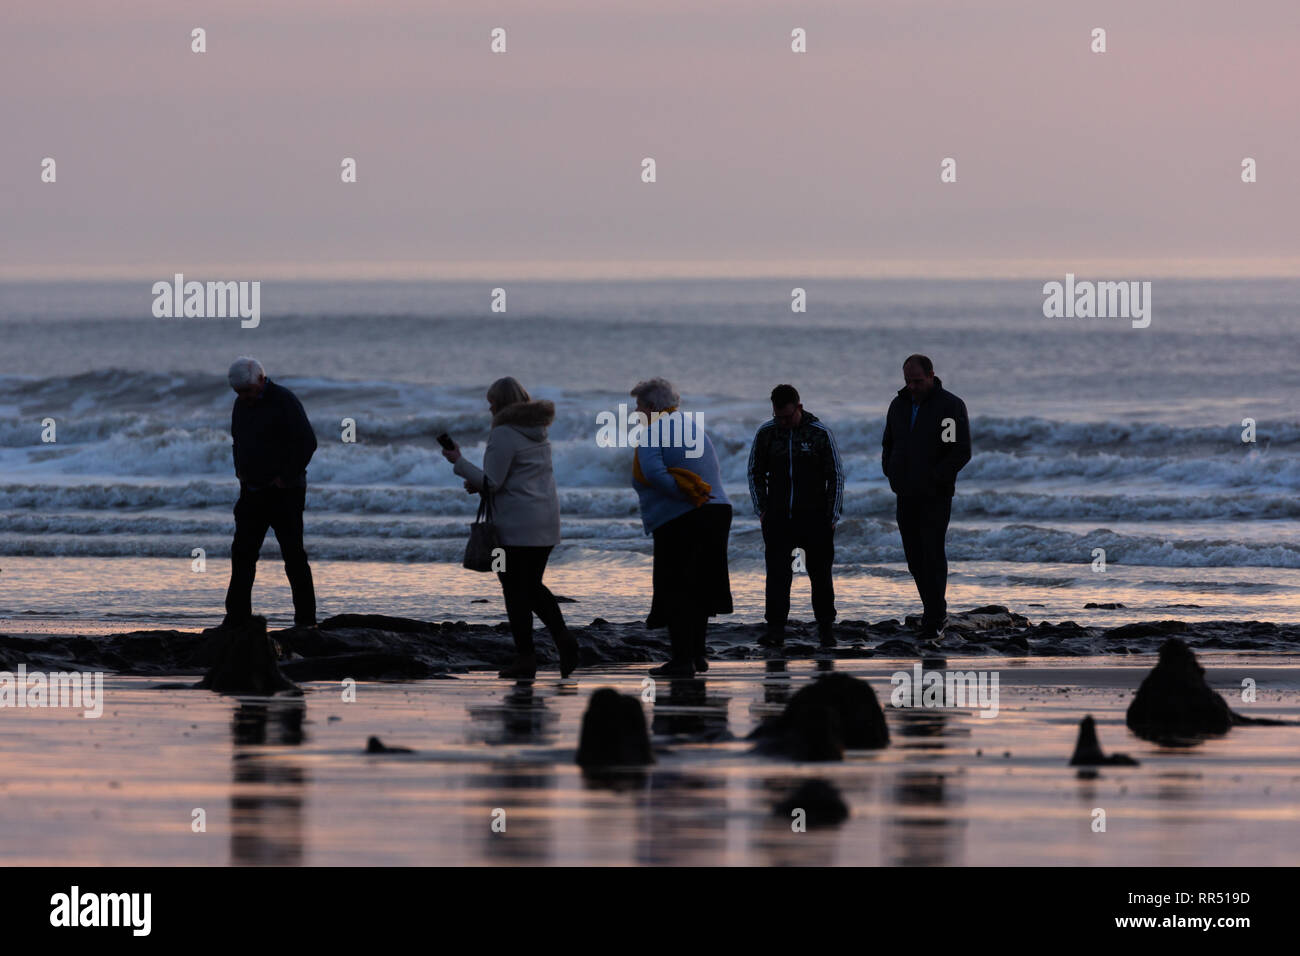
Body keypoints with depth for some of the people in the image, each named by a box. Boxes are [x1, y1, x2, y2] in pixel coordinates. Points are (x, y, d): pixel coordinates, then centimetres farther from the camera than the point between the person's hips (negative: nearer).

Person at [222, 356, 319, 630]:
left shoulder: (284, 401, -13)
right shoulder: (241, 405, 10)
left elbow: (307, 442, -17)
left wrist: (287, 477, -16)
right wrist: (240, 470, 11)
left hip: (283, 492, -7)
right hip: (253, 491, 7)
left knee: (293, 554, -4)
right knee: (242, 553, 2)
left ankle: (306, 618, 3)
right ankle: (237, 616, 4)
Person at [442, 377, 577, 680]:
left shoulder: (503, 435, -14)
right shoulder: (538, 433, 14)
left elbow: (492, 482, -15)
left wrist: (459, 463, -5)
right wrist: (481, 484, 17)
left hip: (516, 526, -8)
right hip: (546, 523, 8)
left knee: (516, 590, -1)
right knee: (533, 586, 17)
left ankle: (525, 658, 0)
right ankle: (562, 637, -1)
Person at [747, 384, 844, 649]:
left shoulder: (820, 433, -6)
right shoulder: (765, 433, 0)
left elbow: (837, 475, 1)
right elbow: (755, 473, 13)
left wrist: (832, 516, -2)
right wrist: (761, 511, 6)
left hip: (814, 517, -1)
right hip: (778, 517, 1)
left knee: (820, 573, 4)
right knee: (777, 573, -7)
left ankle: (826, 627, 15)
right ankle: (775, 630, -8)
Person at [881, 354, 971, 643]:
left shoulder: (950, 406, -7)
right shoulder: (899, 404, 11)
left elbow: (961, 451, -12)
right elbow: (889, 443, 23)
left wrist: (934, 478, -15)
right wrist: (890, 472, 6)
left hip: (935, 497, -6)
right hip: (906, 496, 6)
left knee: (932, 556, -9)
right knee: (914, 556, 7)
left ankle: (933, 624, -8)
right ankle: (938, 611, 21)